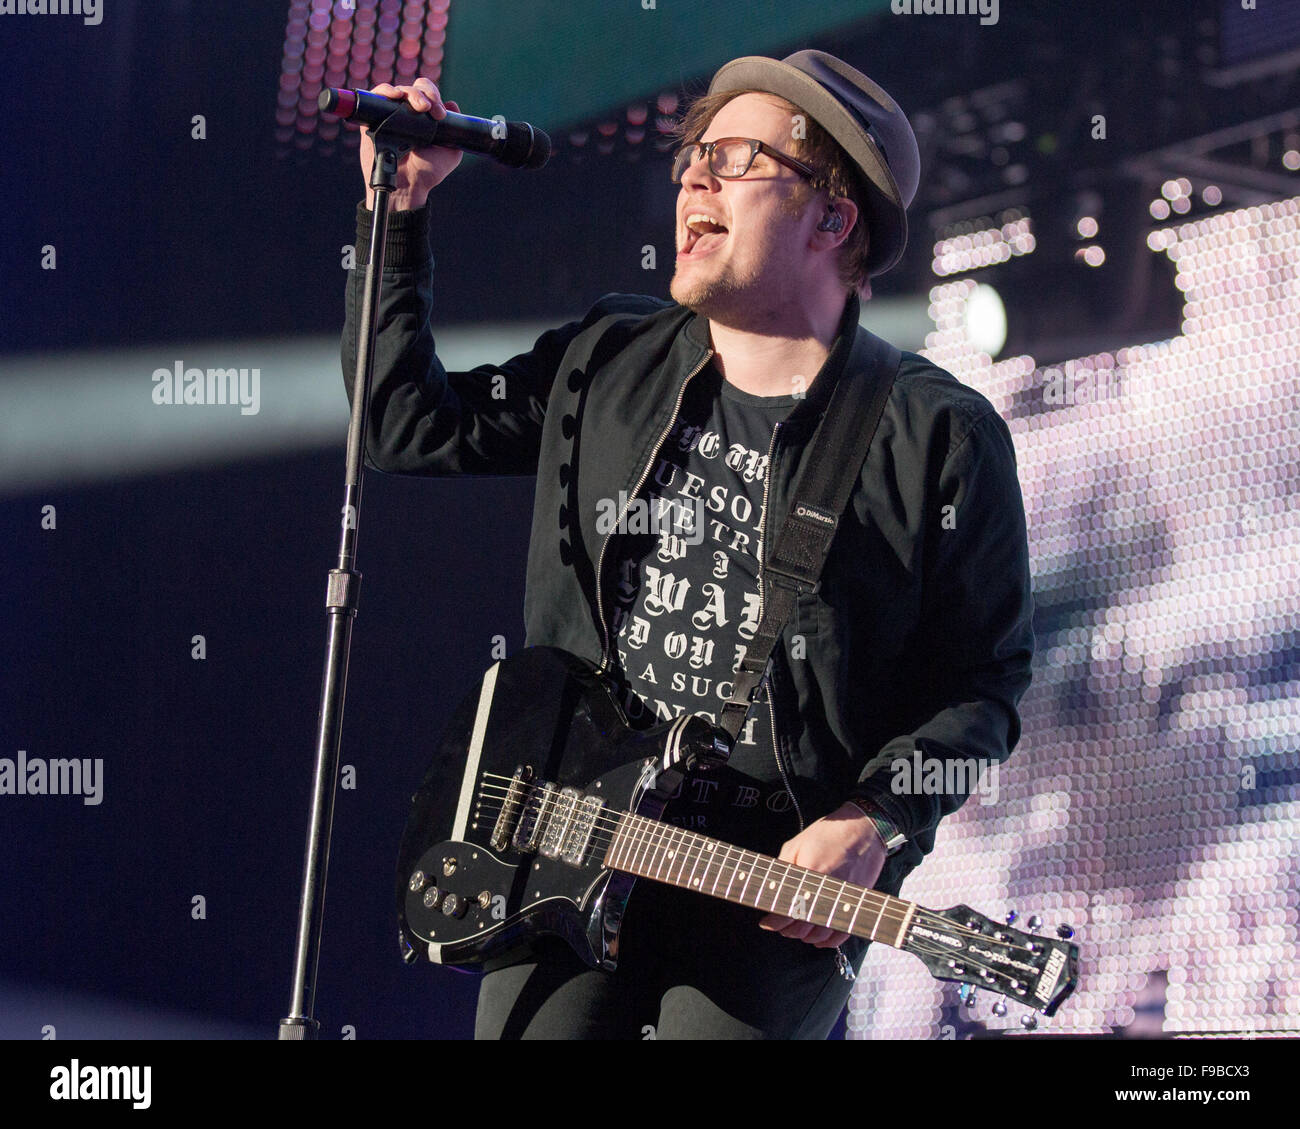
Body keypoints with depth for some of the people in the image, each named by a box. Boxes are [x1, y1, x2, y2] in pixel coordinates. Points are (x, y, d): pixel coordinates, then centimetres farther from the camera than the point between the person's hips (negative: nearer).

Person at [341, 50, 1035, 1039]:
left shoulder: (941, 438, -3)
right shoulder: (606, 366, 12)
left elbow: (985, 680, 0)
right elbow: (406, 422, 19)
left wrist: (873, 823, -14)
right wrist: (399, 213, 13)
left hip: (783, 878, -3)